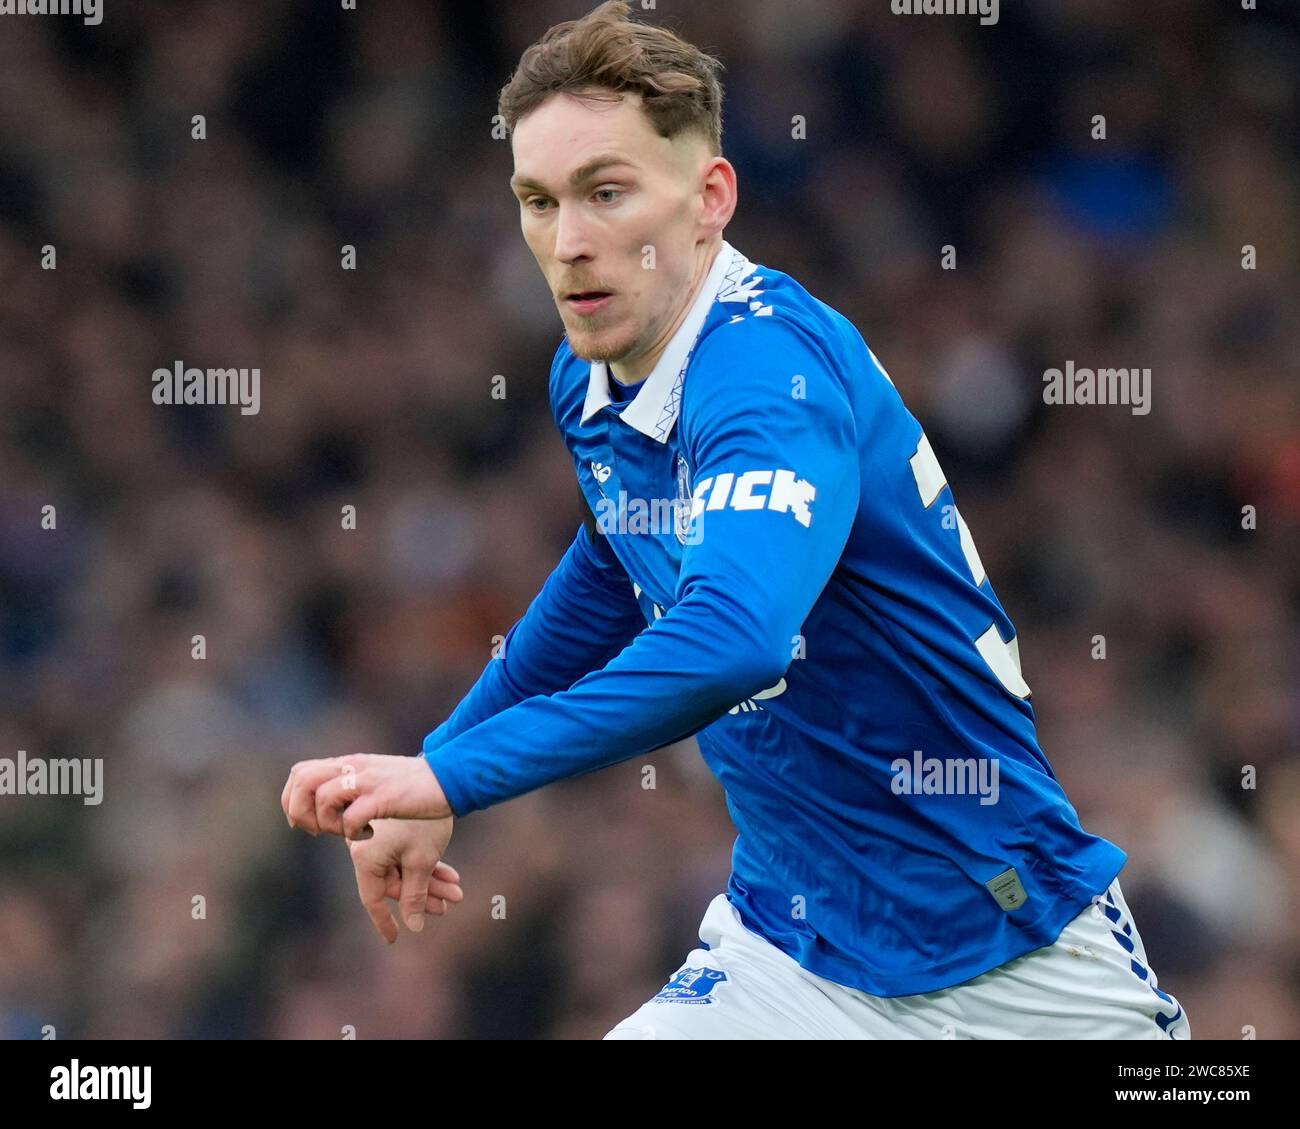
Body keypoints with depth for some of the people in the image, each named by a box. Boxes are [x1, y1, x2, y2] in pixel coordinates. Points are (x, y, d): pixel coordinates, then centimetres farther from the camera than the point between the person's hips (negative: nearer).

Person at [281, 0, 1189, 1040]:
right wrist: (422, 786, 24)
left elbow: (731, 640, -40)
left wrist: (453, 774, -38)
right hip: (796, 950, 6)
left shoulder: (772, 368, -23)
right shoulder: (588, 384, 3)